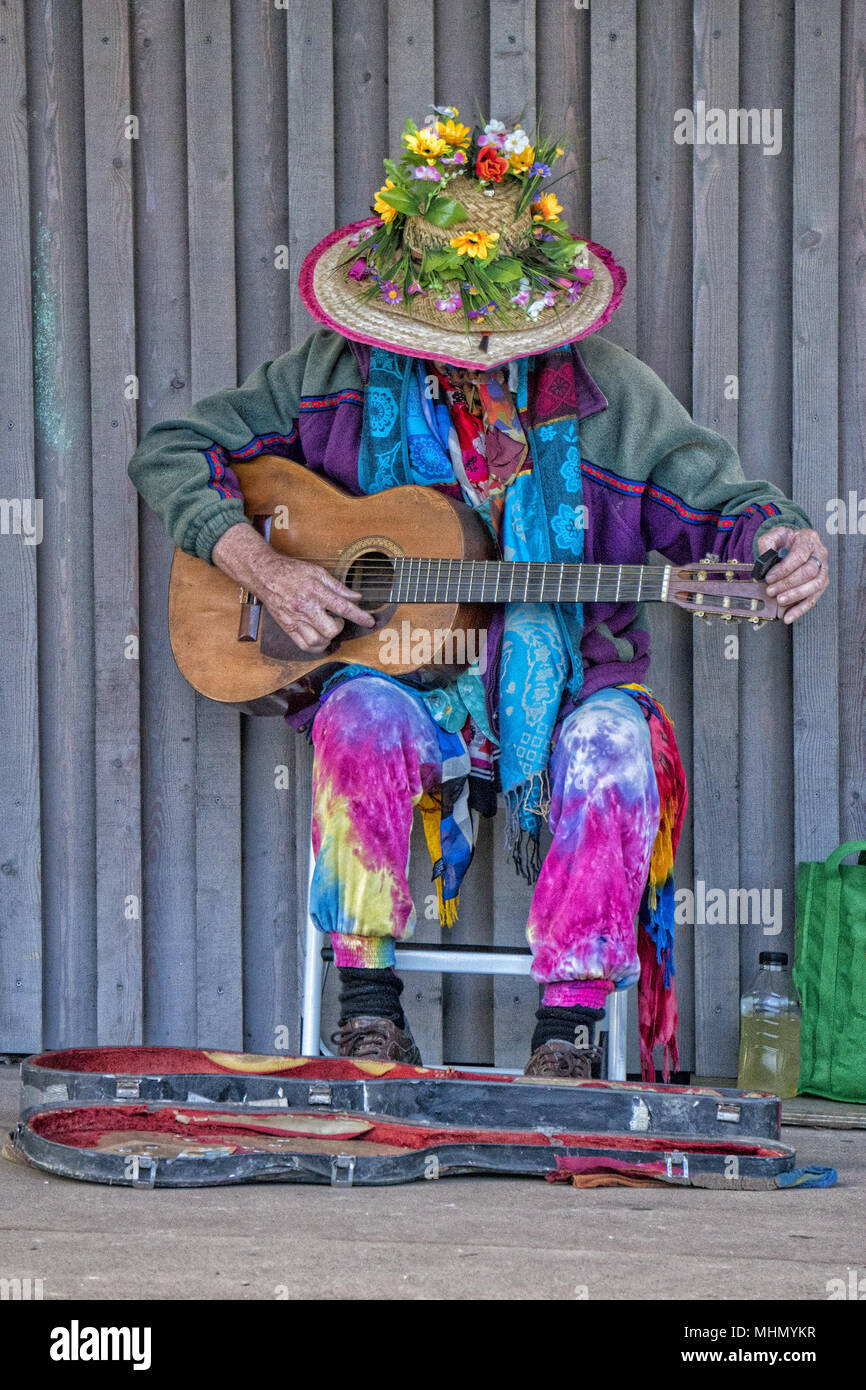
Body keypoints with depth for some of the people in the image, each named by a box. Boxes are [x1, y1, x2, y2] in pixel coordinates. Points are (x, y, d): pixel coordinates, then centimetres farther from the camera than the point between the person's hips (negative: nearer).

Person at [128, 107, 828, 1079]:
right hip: (402, 677, 0)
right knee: (362, 720, -35)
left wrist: (778, 543, -19)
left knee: (613, 743, -33)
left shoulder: (606, 393, 1)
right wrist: (261, 568, -12)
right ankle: (366, 1001, -22)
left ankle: (569, 1026, -24)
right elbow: (172, 452, 3)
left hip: (562, 685, 0)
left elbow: (716, 504, 6)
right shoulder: (340, 376, 1)